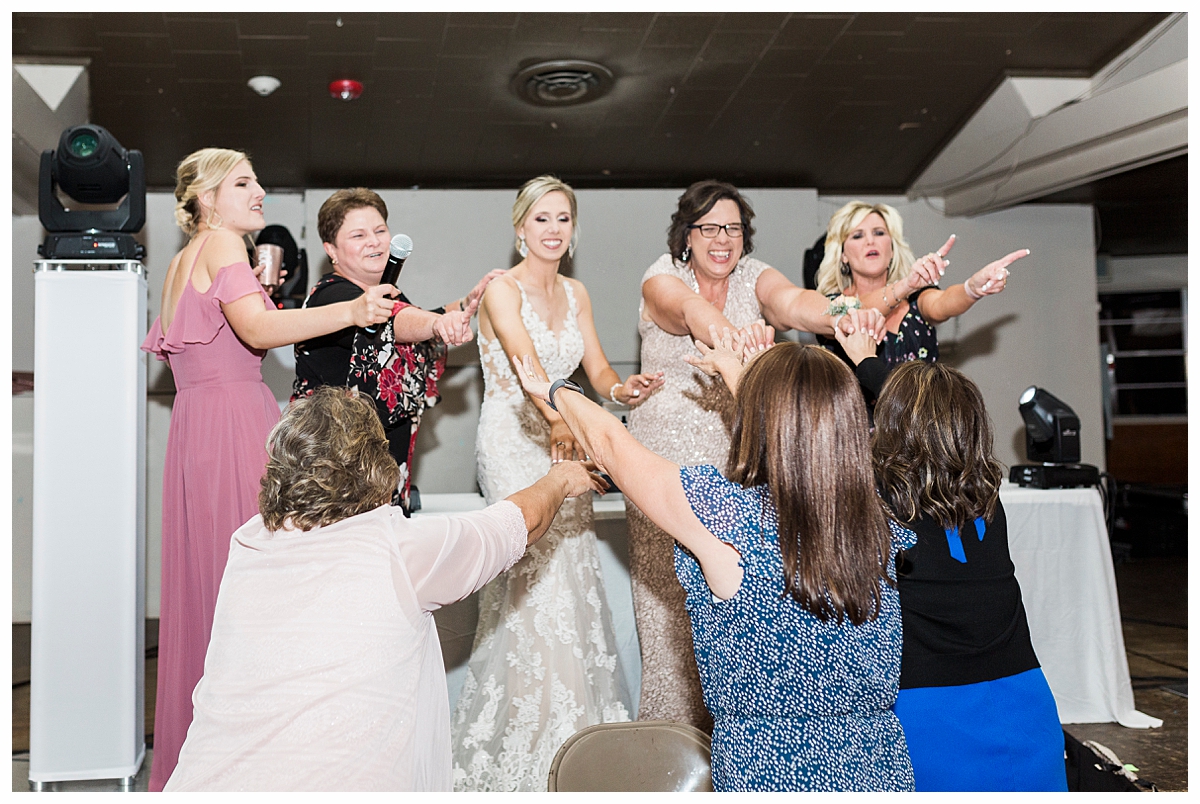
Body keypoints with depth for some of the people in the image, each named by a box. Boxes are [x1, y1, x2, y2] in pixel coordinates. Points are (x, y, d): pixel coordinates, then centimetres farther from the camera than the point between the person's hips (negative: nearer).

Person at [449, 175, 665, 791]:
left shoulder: (575, 294, 11)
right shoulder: (501, 290, -9)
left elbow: (597, 367, 3)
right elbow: (527, 363, -26)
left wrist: (618, 389, -21)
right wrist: (560, 419, -42)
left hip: (560, 440, 6)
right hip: (512, 443, -6)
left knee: (571, 573, 7)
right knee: (535, 579, -10)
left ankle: (571, 727, 22)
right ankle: (524, 743, 4)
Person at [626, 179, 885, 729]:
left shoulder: (755, 277, 3)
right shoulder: (661, 280, -5)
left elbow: (793, 302, -19)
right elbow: (692, 310, -29)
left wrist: (840, 316, -42)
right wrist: (729, 333, -52)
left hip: (742, 464, 2)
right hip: (670, 457, -2)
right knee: (672, 595, 1)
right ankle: (673, 725, 16)